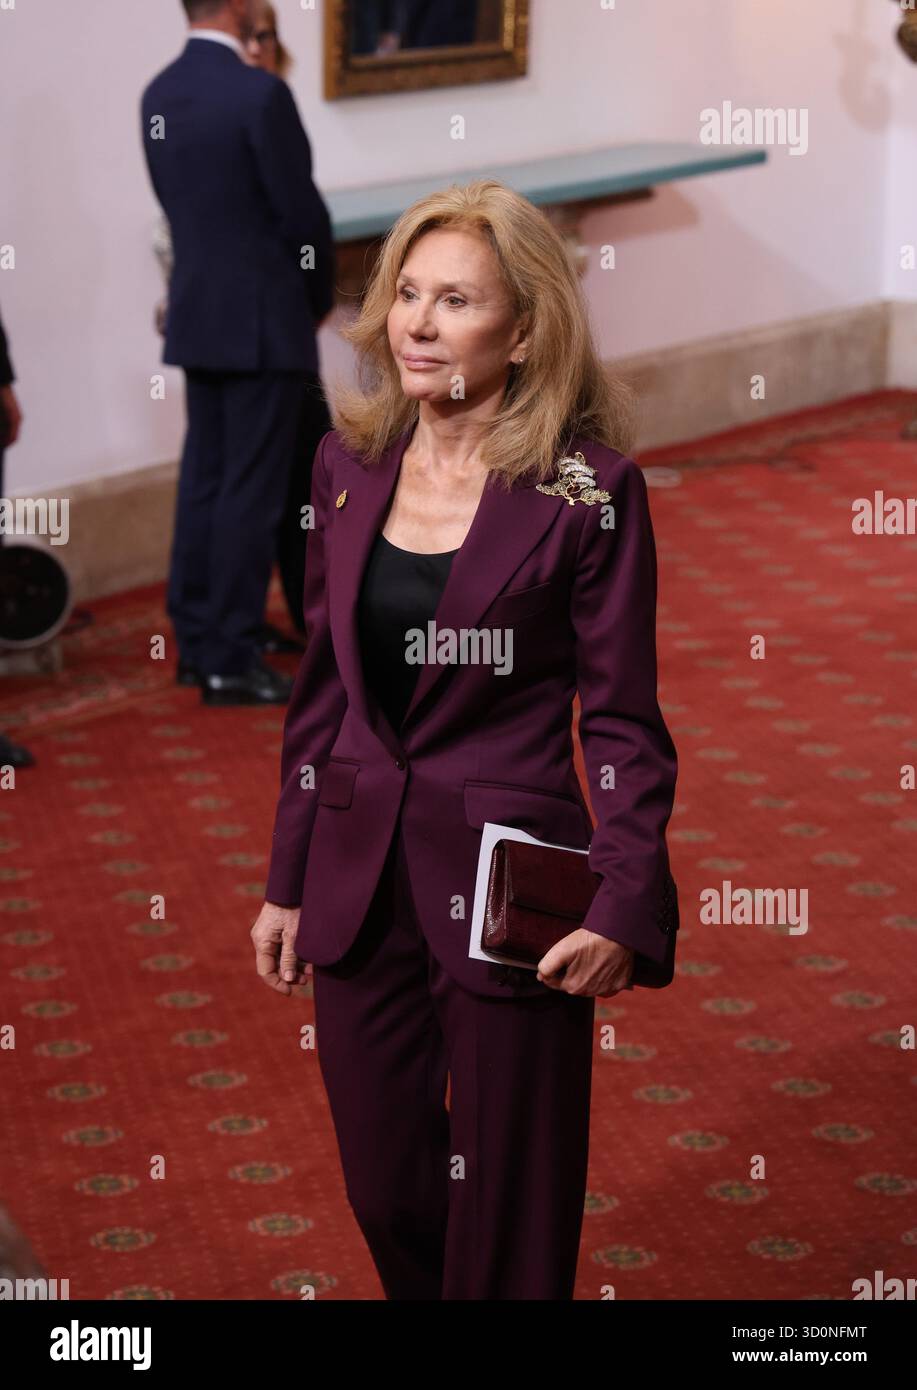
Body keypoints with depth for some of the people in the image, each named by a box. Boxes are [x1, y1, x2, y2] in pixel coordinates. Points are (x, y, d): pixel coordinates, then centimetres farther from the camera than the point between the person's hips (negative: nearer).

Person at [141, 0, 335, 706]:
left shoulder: (159, 95, 6)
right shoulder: (260, 94, -18)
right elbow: (303, 212, -14)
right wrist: (319, 298, 3)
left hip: (196, 315, 8)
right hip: (262, 320, -8)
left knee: (203, 480, 13)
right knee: (252, 491, -2)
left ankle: (197, 643, 19)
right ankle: (232, 661, 1)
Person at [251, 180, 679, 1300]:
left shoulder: (588, 490, -10)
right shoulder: (349, 463, 5)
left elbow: (621, 720, -7)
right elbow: (321, 690, 12)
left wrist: (626, 906, -18)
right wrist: (287, 883, 12)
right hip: (360, 880, 5)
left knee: (505, 1213, 6)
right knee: (384, 1189, 14)